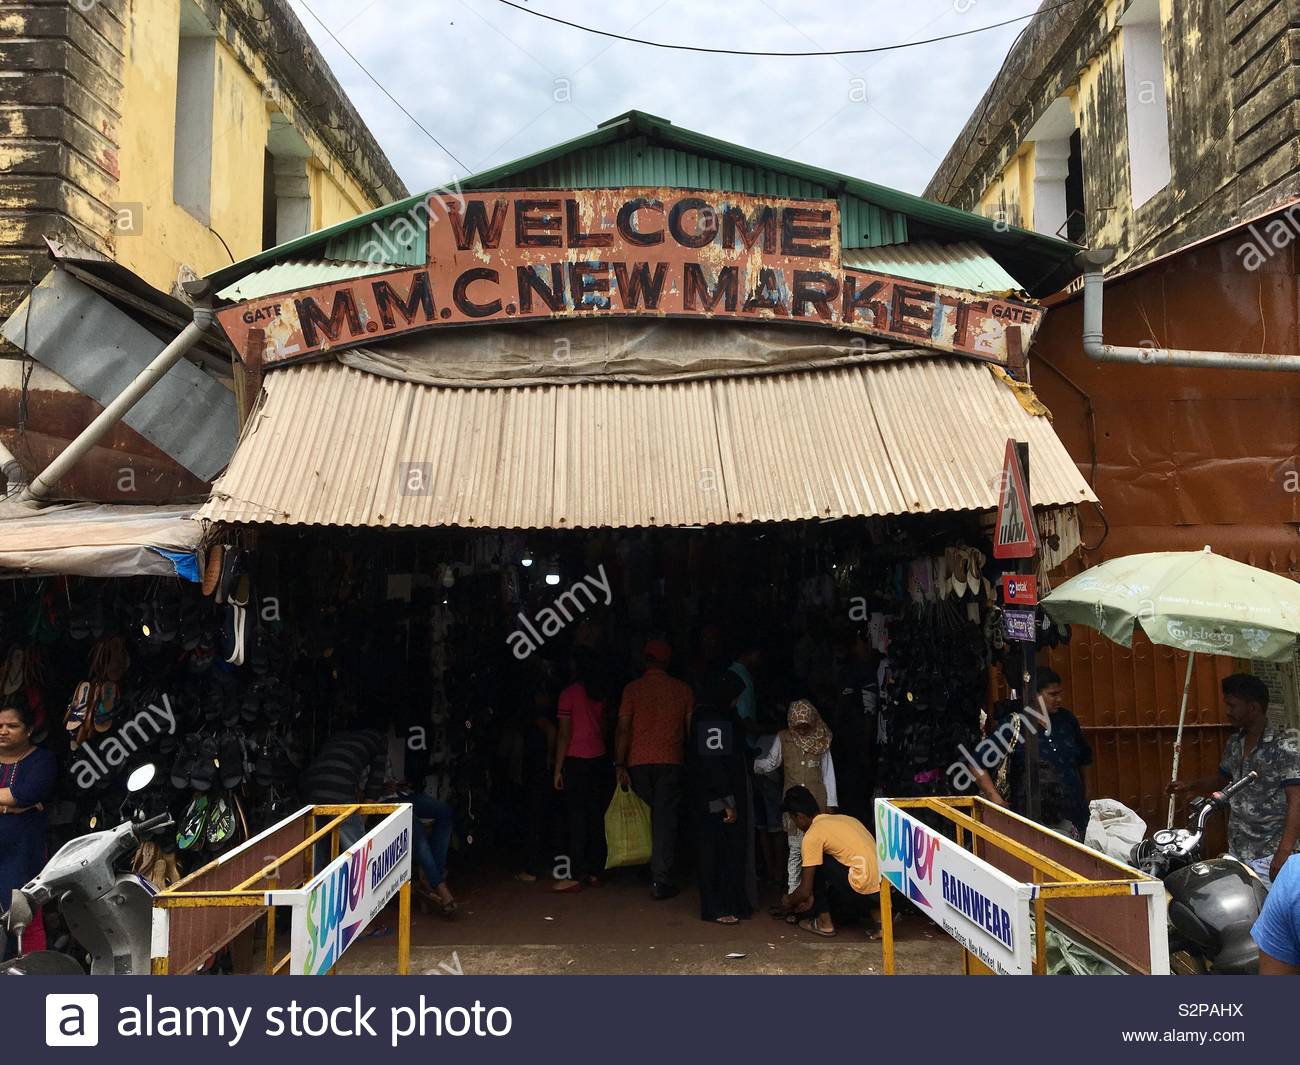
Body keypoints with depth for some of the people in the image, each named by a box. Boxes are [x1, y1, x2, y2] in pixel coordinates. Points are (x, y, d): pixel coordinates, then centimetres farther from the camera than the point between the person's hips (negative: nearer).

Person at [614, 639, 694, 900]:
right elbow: (691, 729, 4)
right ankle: (661, 881, -2)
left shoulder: (633, 688, 0)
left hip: (638, 762, 1)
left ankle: (649, 871, 26)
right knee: (665, 820, 2)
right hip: (670, 762, 0)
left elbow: (623, 728, -6)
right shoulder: (683, 689, 3)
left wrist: (620, 765, -5)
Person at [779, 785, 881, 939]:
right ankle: (872, 916, 11)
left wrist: (789, 901, 22)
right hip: (886, 889, 8)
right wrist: (813, 897, 37)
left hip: (864, 891, -8)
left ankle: (825, 922, 14)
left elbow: (805, 891, -1)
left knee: (816, 864, 10)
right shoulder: (845, 818, 20)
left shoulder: (812, 835, -3)